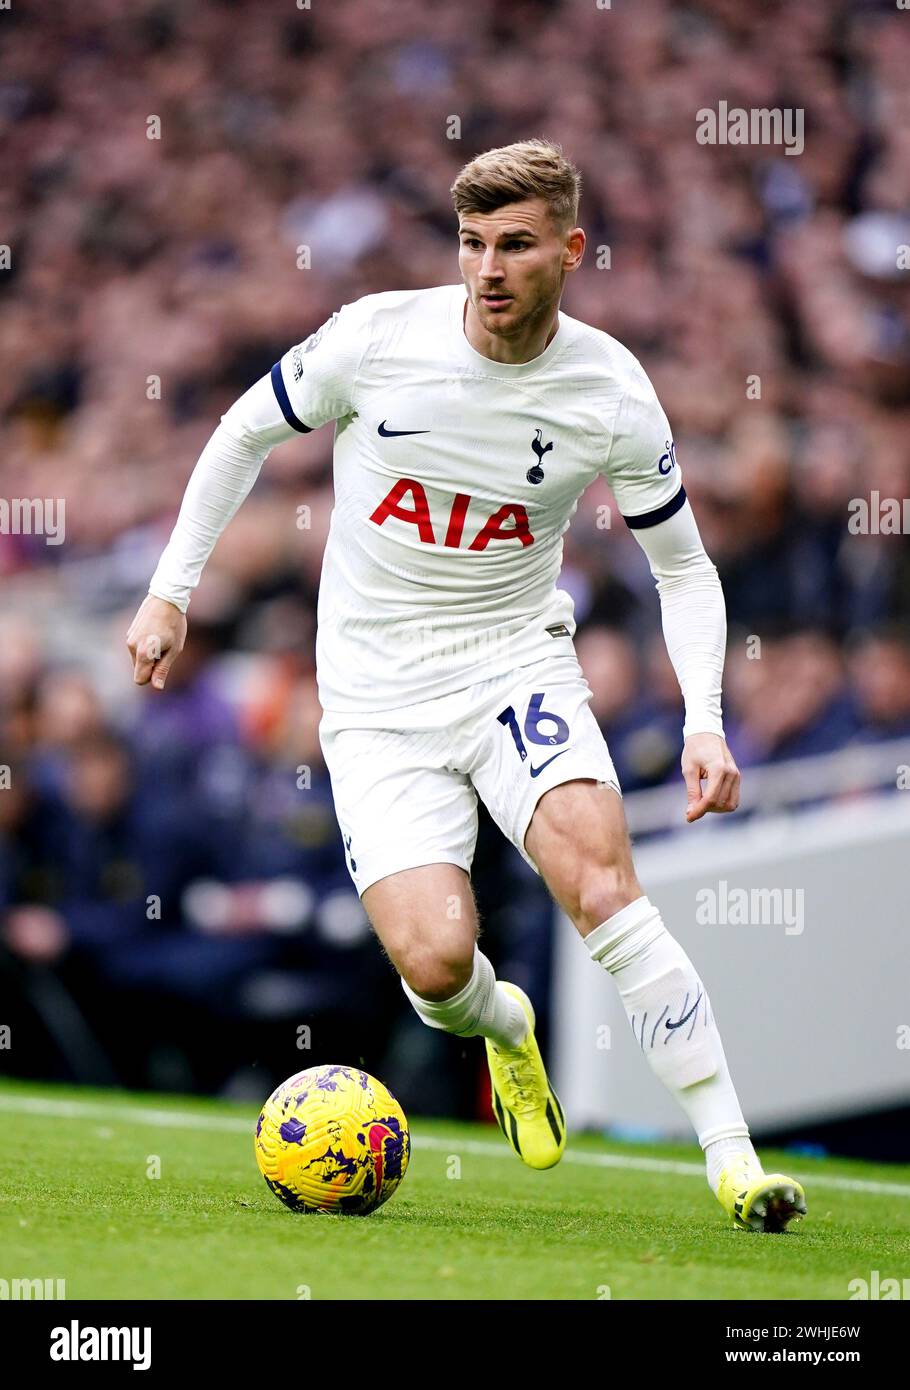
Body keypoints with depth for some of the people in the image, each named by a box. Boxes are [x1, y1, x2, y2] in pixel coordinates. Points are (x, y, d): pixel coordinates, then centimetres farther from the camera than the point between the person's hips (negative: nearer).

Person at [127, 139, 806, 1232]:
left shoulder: (610, 394, -8)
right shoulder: (377, 337, -11)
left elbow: (683, 568, 5)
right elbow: (245, 432, 8)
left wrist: (705, 722, -9)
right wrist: (170, 591, 6)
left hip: (516, 662, 0)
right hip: (376, 700, 0)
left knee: (597, 877, -28)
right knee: (434, 963, -19)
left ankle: (732, 1157, -20)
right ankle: (504, 1024, 21)